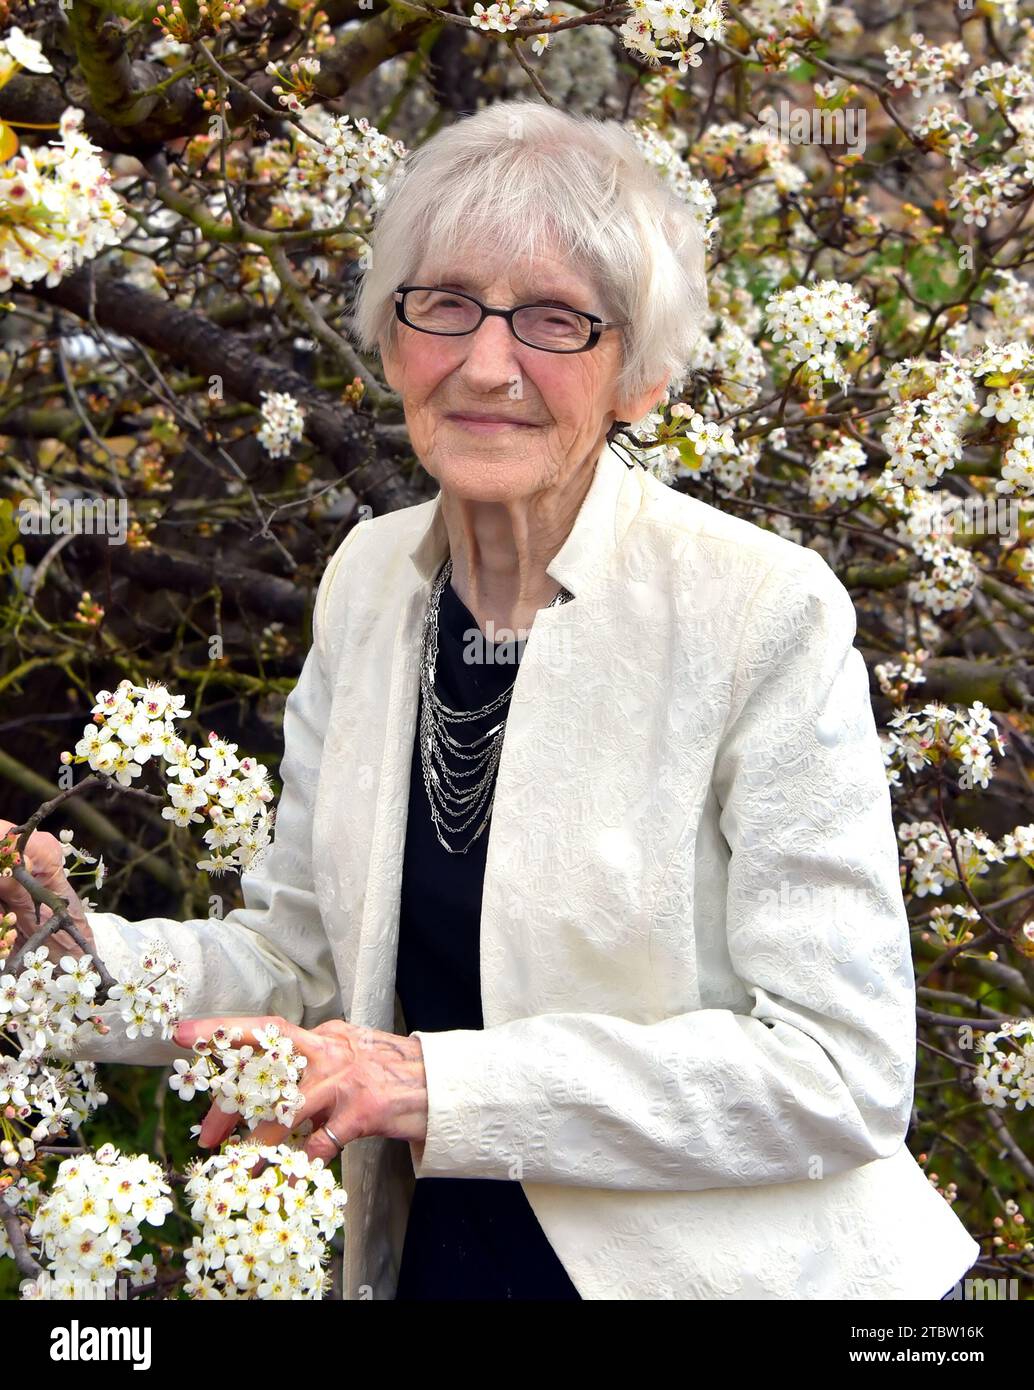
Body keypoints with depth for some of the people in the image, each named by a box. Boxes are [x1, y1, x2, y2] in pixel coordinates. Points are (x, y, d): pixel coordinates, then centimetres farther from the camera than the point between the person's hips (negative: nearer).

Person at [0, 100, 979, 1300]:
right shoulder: (367, 580, -2)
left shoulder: (767, 614, -19)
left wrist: (444, 1085, -25)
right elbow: (304, 962, 4)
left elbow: (842, 1071, -20)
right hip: (434, 1262, 5)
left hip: (728, 1268, -5)